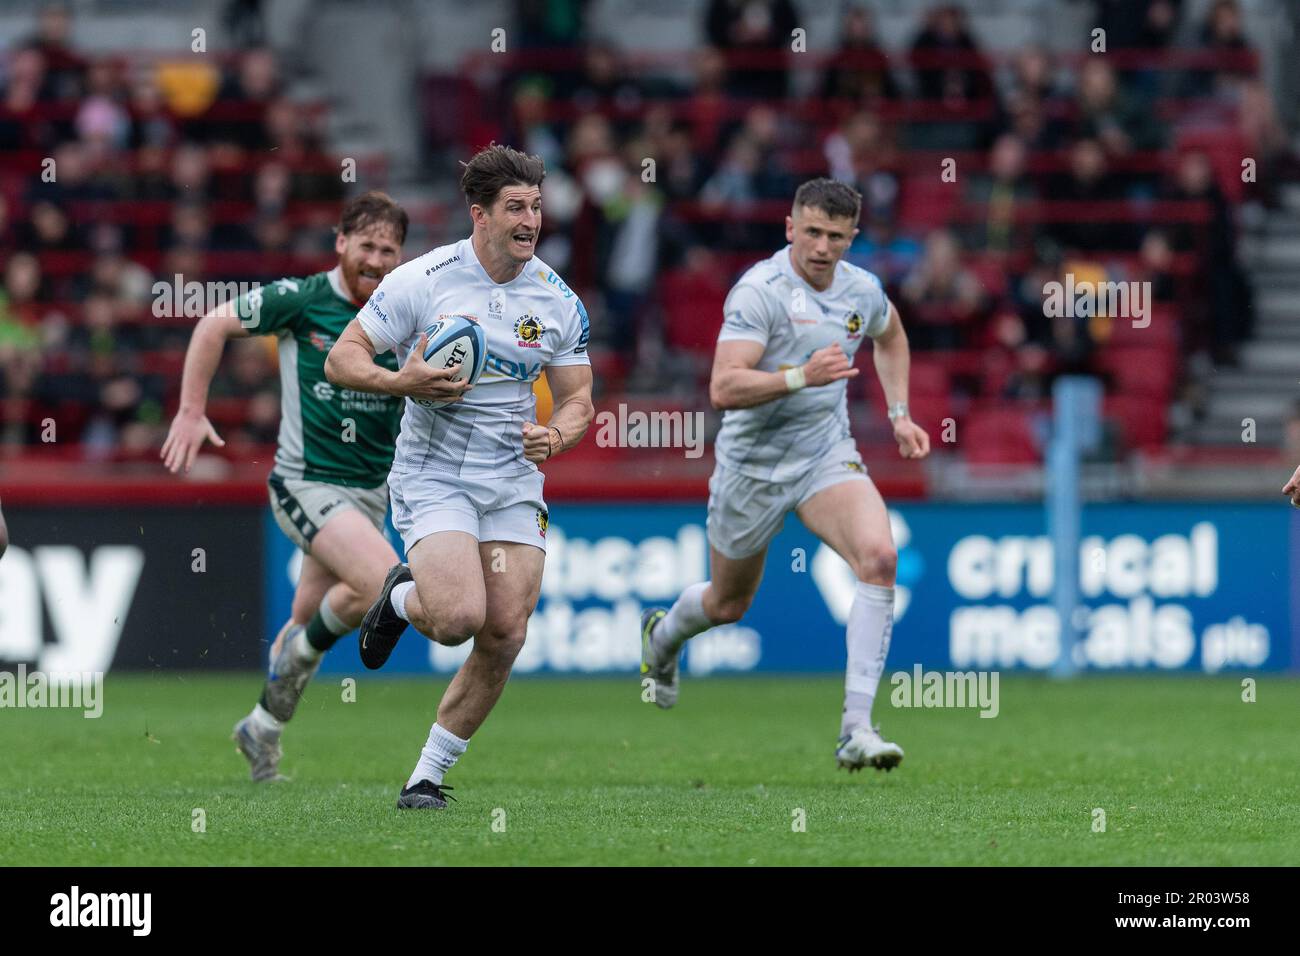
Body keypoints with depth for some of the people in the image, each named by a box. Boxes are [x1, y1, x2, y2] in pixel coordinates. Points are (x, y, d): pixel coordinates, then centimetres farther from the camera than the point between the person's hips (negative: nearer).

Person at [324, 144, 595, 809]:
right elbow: (341, 360, -5)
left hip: (513, 482, 4)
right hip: (432, 475, -4)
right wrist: (400, 381, -25)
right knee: (459, 618, -24)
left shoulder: (559, 301, 3)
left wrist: (556, 436, -12)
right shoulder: (421, 280, -9)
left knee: (504, 636, -6)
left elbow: (577, 399, 10)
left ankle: (428, 775, 10)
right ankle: (401, 597, 14)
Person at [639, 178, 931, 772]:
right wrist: (801, 376, -40)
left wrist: (899, 415, 16)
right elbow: (723, 389, -29)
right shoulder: (759, 291, -20)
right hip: (754, 462, -4)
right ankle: (662, 638, 53)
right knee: (729, 604, 14)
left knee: (878, 557, -24)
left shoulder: (863, 291, -1)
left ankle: (855, 730, -25)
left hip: (827, 455, 4)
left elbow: (889, 335, 25)